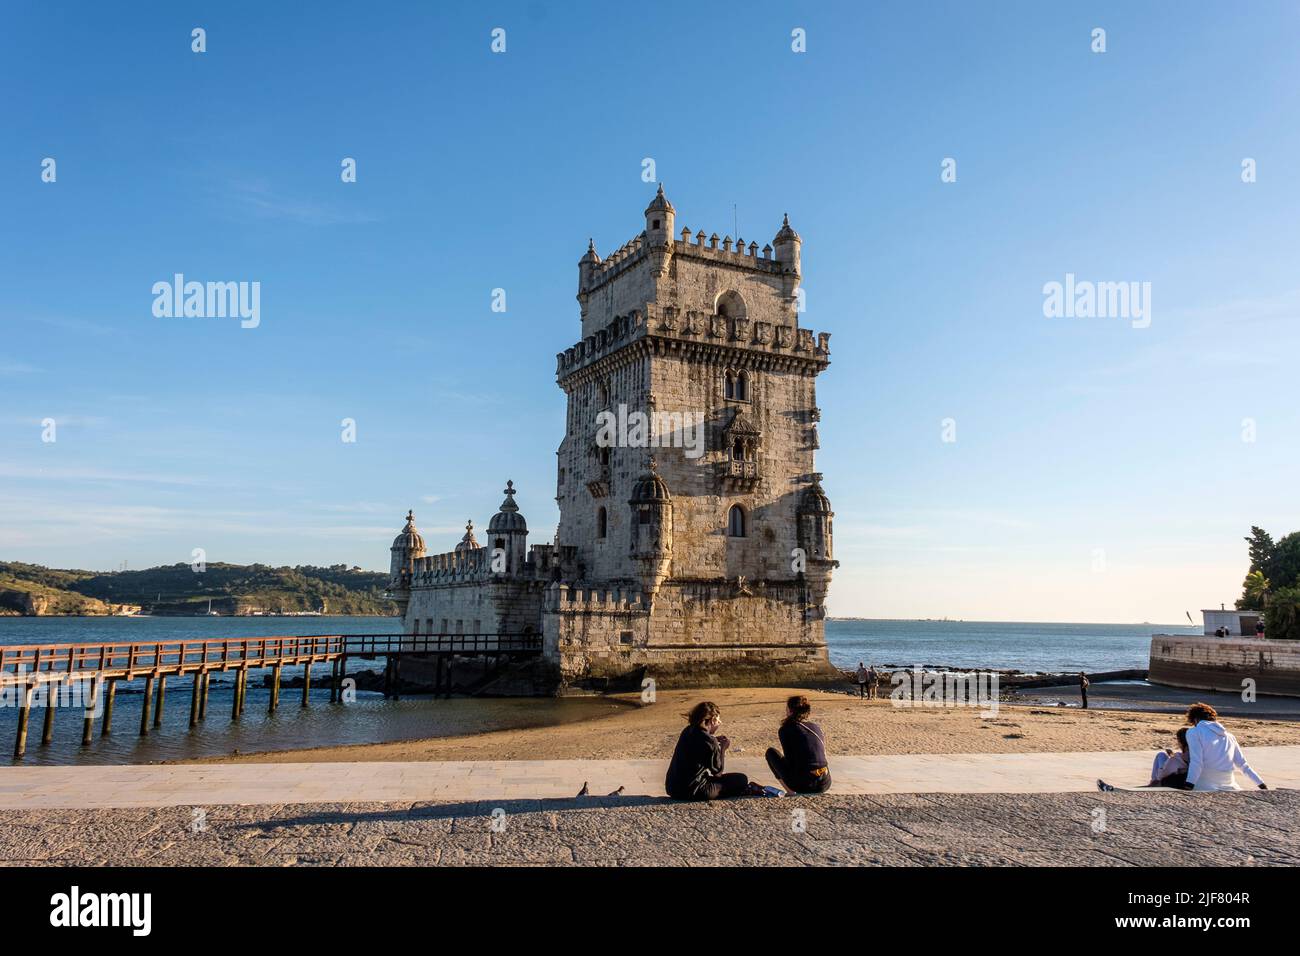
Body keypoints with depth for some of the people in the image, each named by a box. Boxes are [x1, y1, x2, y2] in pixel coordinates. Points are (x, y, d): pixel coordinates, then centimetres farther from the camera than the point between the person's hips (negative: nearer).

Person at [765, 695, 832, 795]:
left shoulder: (785, 730, -1)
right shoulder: (817, 728, 13)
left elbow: (790, 759, 2)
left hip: (803, 784, -6)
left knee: (771, 752, 16)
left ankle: (791, 792, 8)